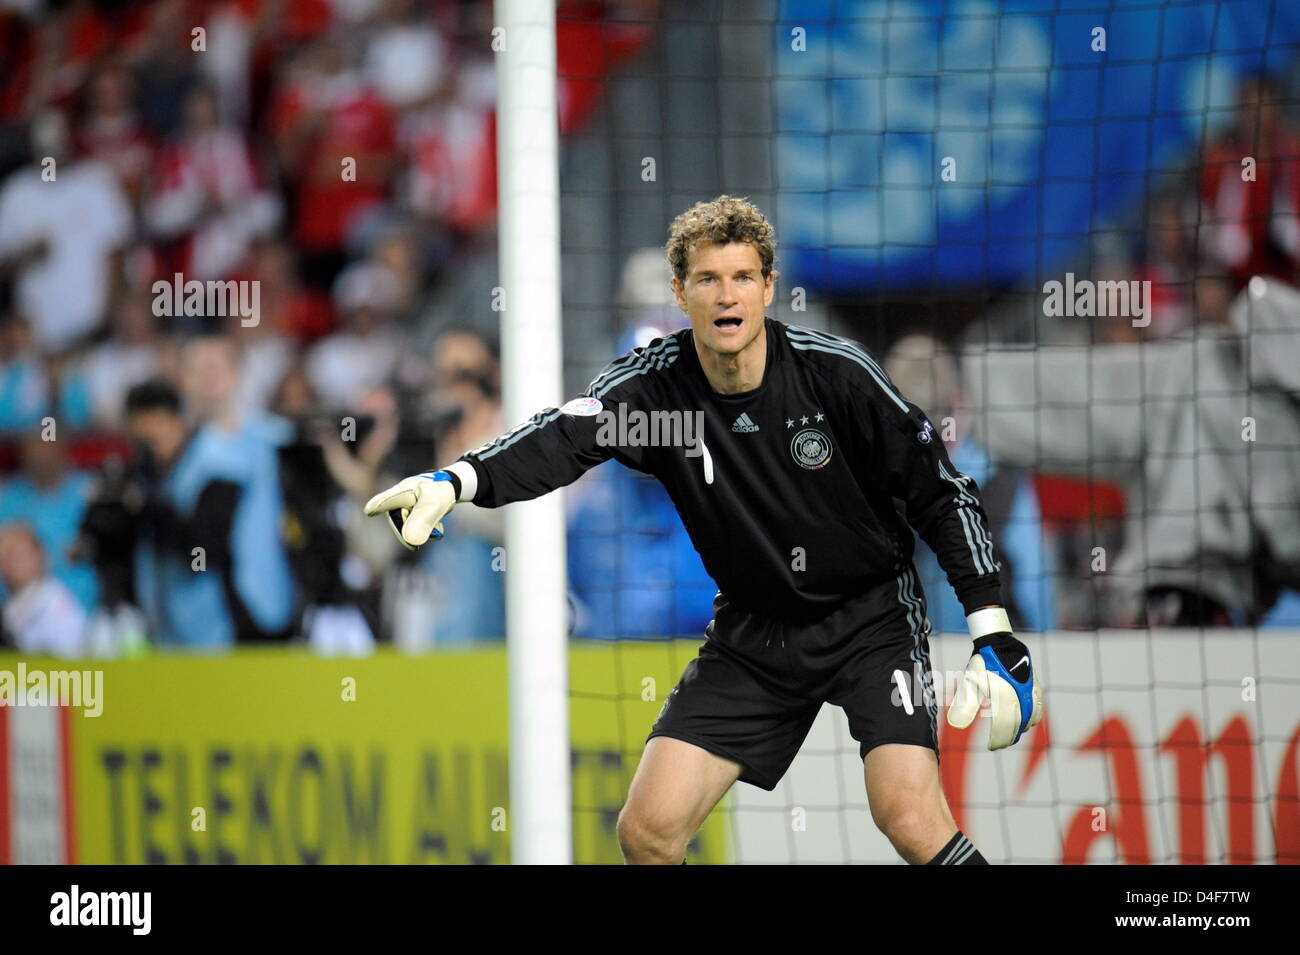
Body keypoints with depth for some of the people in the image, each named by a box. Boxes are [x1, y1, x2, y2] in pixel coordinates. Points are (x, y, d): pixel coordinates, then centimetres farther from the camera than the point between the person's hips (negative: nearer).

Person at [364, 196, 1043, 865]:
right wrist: (454, 481, -51)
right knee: (648, 831, -5)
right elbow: (563, 437, -31)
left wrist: (991, 631, -10)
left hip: (871, 615, -3)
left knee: (908, 816, -23)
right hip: (753, 630, 3)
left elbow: (943, 495, -7)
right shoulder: (653, 384, -12)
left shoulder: (836, 373, -16)